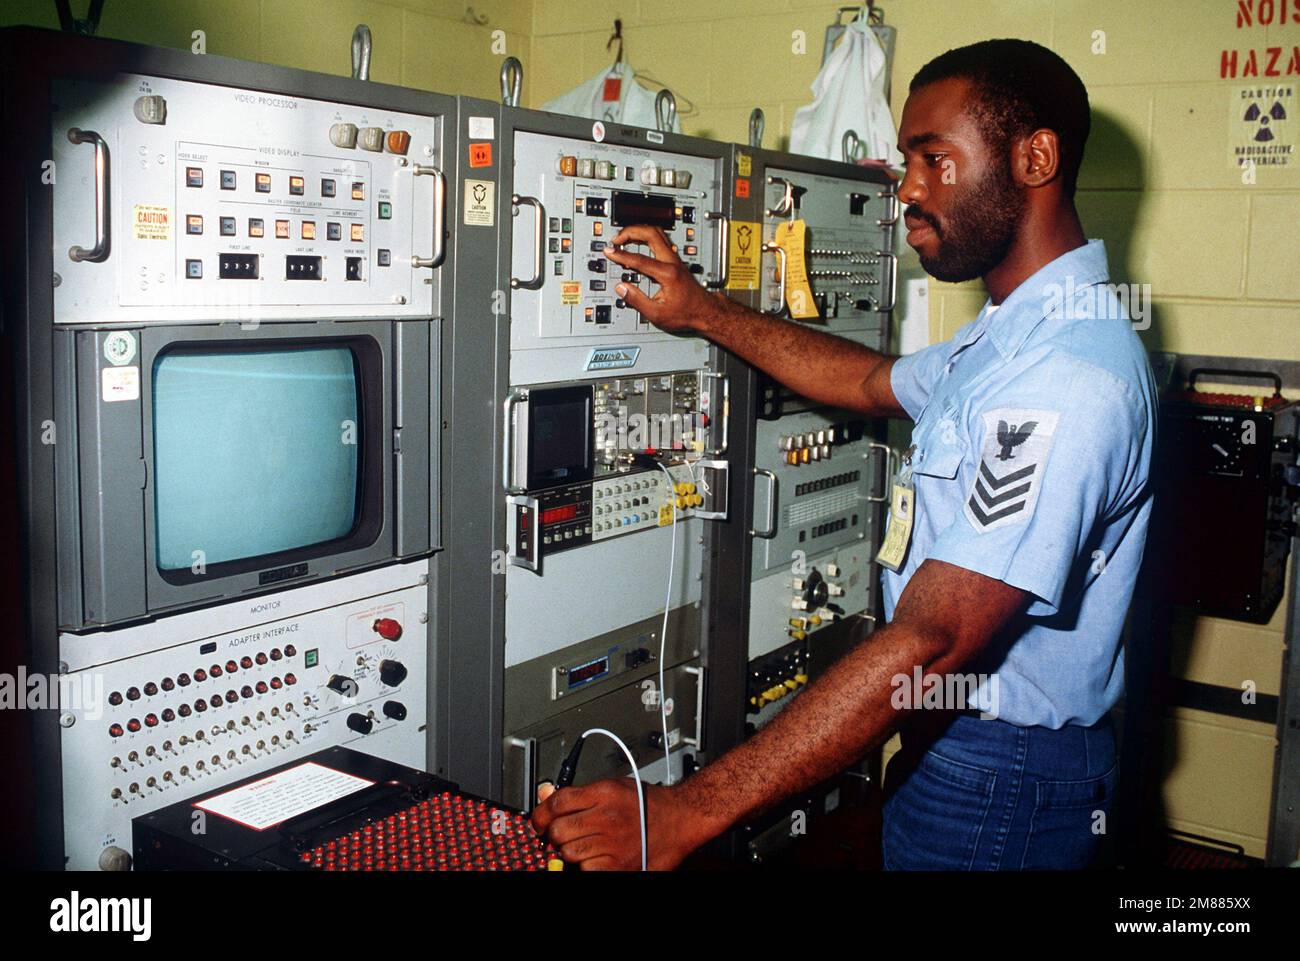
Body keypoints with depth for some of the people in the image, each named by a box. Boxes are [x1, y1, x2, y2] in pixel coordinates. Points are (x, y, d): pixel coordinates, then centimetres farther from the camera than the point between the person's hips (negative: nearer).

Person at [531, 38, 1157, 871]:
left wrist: (686, 814, -33)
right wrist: (700, 310, 19)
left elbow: (928, 644, -33)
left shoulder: (1067, 378, -27)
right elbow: (872, 381, 24)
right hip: (955, 741, 9)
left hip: (998, 789, -9)